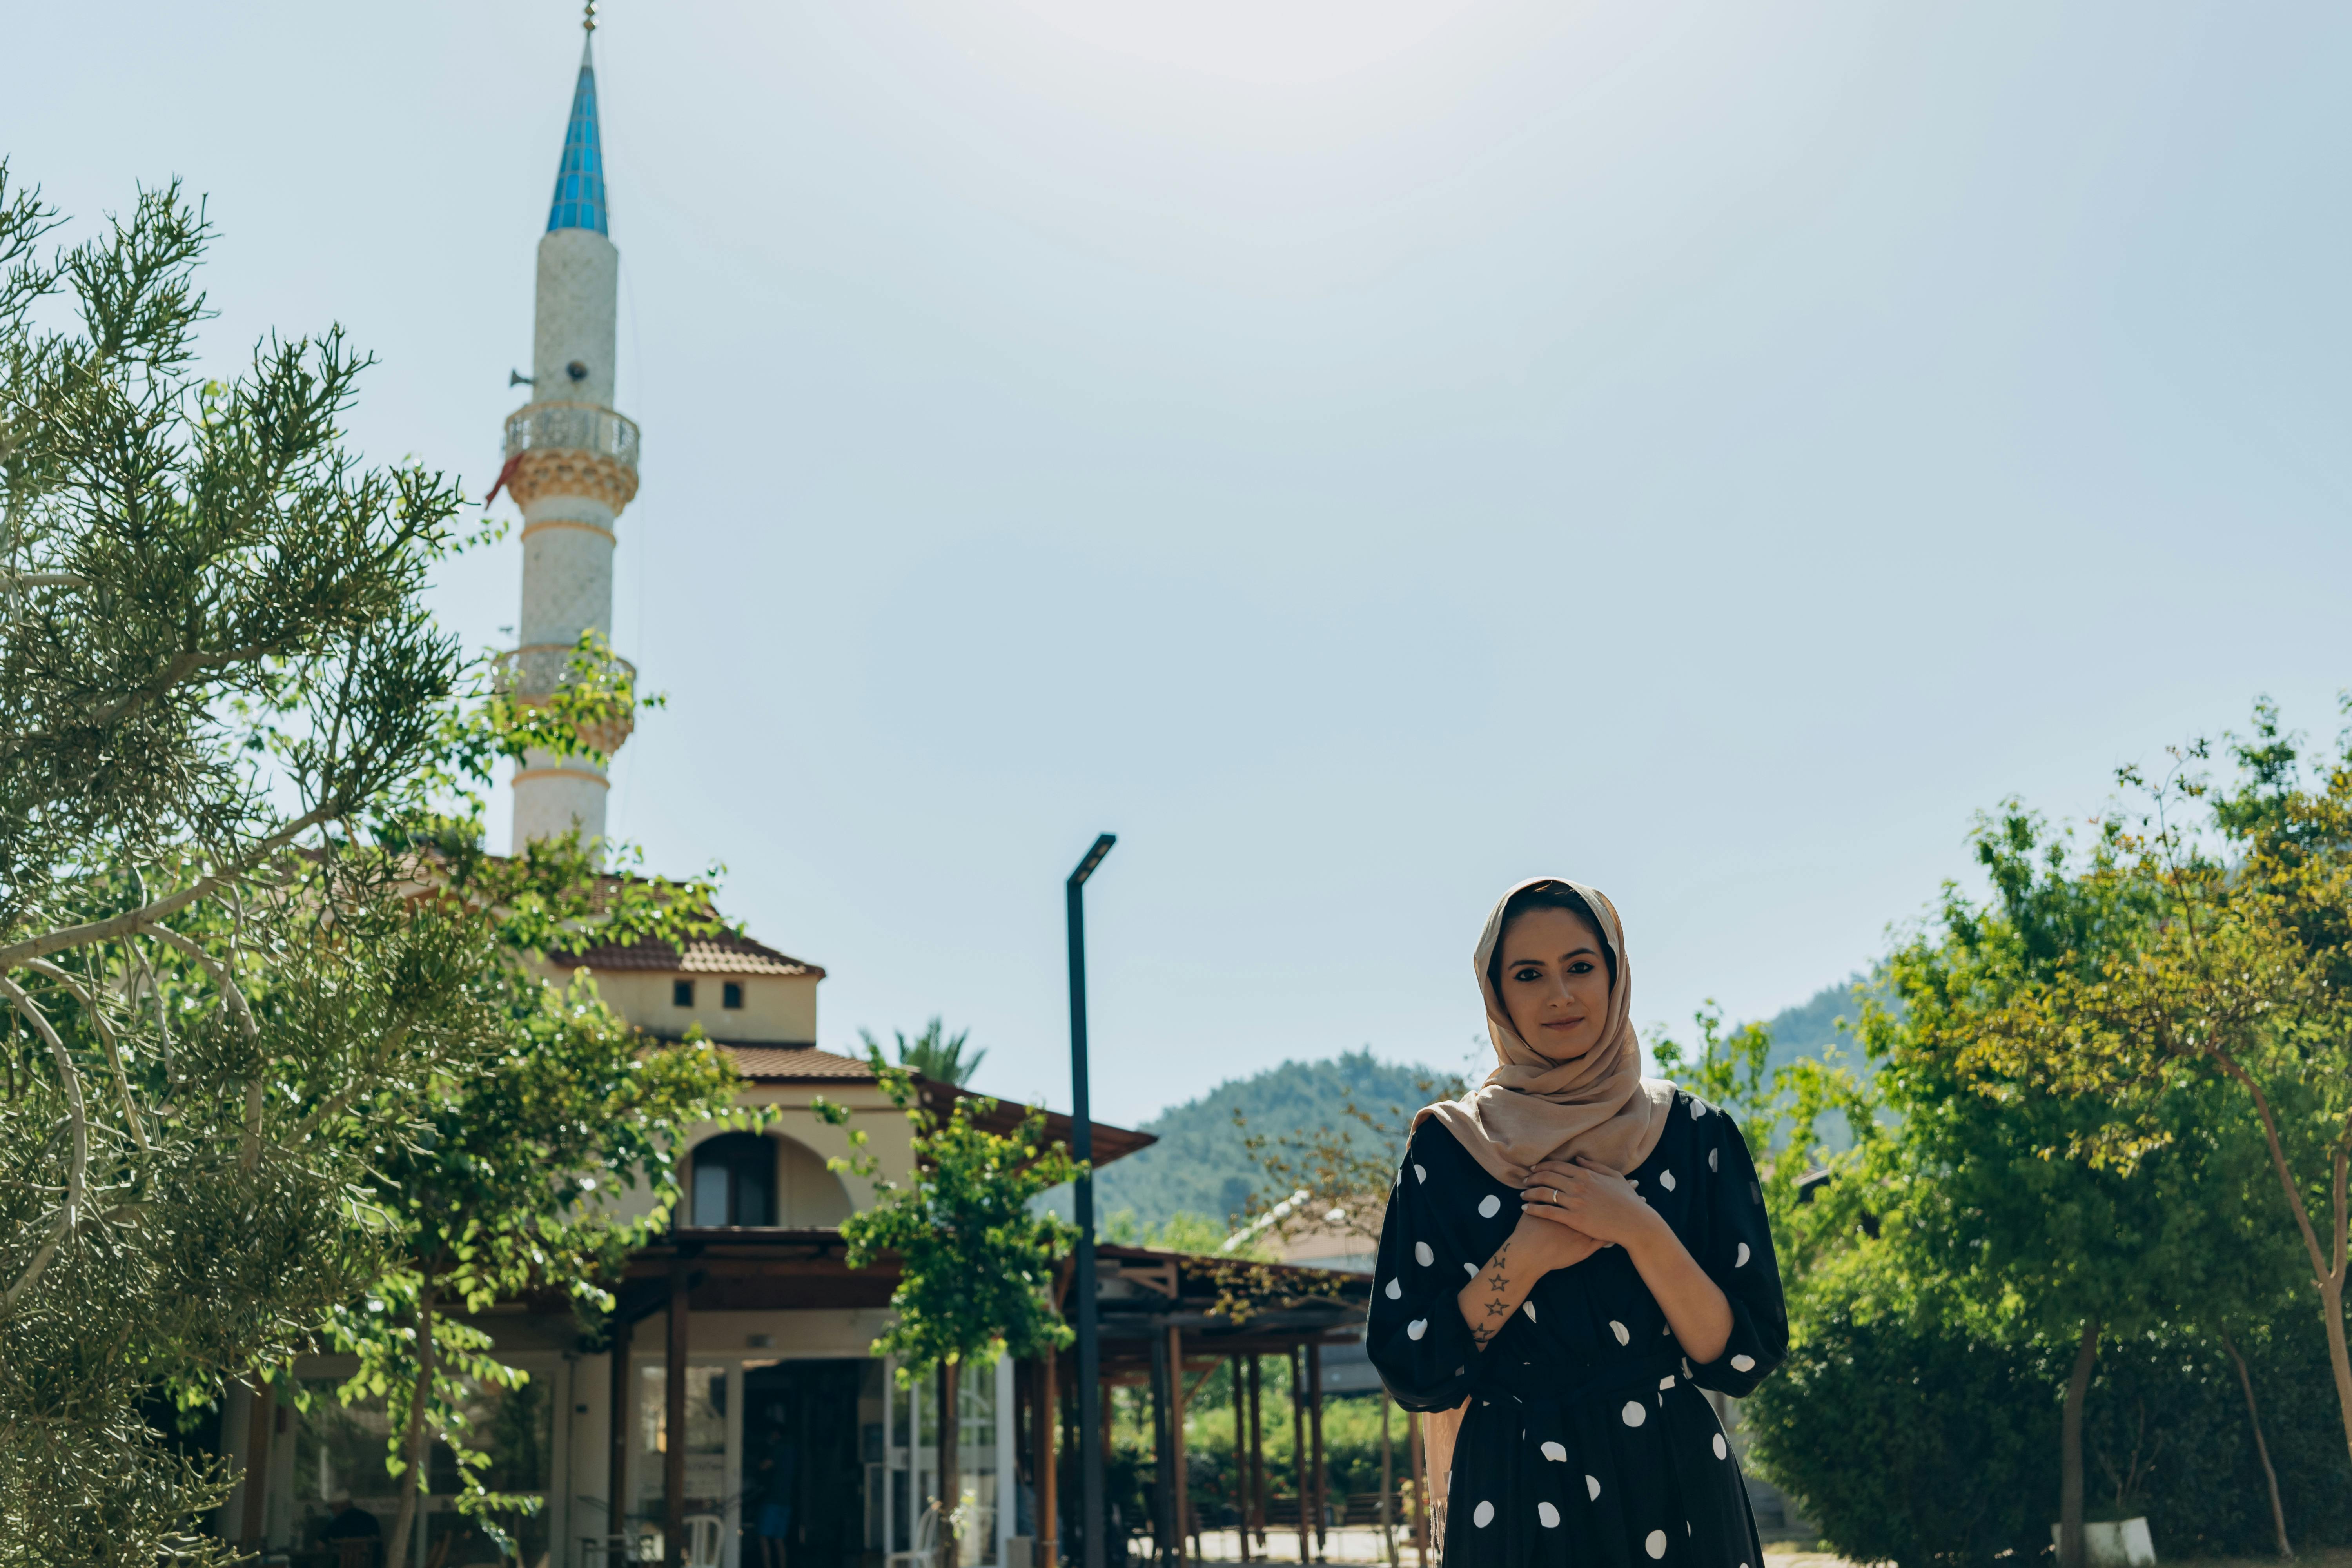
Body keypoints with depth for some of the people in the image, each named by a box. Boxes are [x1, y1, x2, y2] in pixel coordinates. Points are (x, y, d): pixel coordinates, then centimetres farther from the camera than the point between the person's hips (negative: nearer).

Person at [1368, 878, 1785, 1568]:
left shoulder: (1695, 1135, -1)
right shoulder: (1448, 1148, -2)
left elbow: (1748, 1356, -6)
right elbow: (1411, 1373, -6)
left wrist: (1639, 1231, -17)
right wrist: (1527, 1256, -16)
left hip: (1676, 1499, 1)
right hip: (1515, 1508, 0)